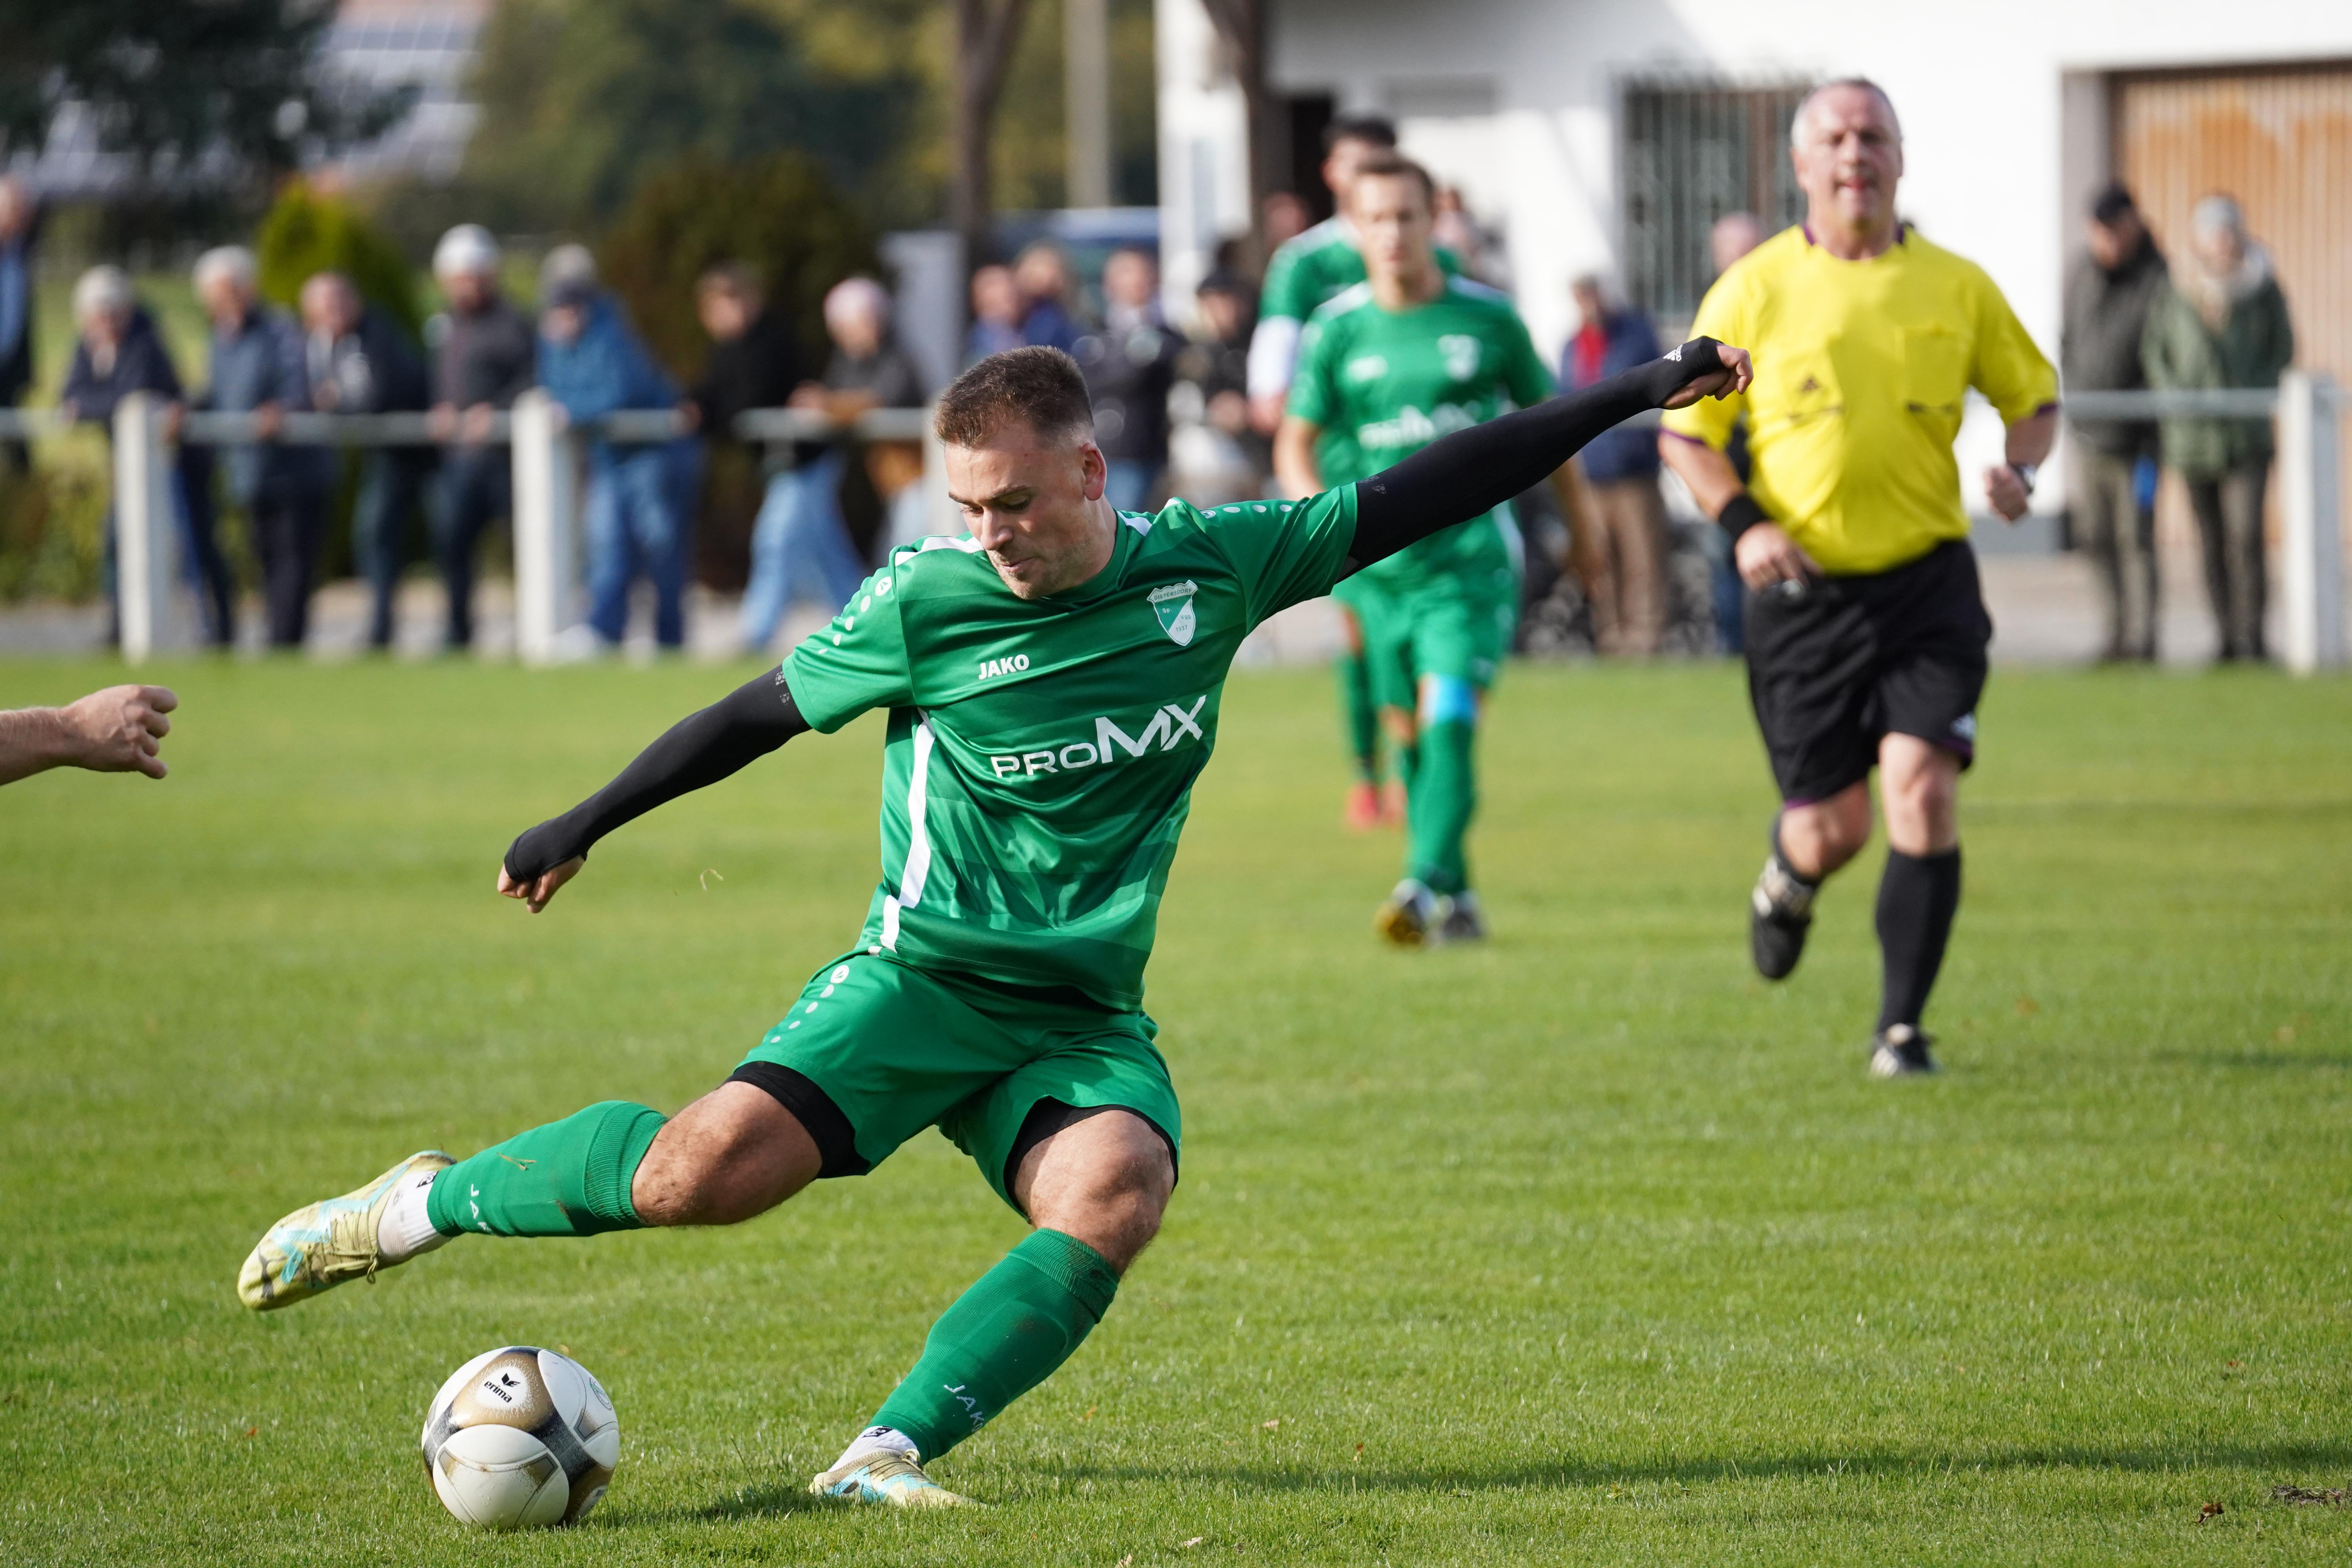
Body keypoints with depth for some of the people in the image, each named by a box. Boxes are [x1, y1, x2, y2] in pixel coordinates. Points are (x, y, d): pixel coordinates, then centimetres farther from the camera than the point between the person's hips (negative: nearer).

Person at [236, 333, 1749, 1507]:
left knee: (1115, 1197, -30)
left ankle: (888, 1453, -27)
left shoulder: (1209, 565, -1)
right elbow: (764, 713, 6)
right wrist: (587, 824, 14)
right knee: (710, 1169, -24)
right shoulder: (928, 602, -7)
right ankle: (427, 1204, 0)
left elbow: (1417, 497, 4)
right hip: (922, 978, -3)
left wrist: (1625, 399, 4)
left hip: (1087, 1020, 3)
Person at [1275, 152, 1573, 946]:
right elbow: (1296, 442, 4)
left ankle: (1430, 883, -27)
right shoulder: (1336, 330, 0)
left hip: (1472, 557, -3)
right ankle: (1456, 899, 22)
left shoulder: (1488, 318, -3)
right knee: (1410, 733, 9)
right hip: (1379, 562, 3)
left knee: (1450, 719, -19)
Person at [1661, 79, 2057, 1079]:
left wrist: (2019, 472, -4)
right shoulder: (1754, 291, 0)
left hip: (1928, 582, 1)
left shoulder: (1955, 287, 4)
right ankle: (1789, 878, 42)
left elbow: (2033, 396, 17)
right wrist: (1742, 523, -12)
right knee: (1831, 828, 2)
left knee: (1922, 790, -15)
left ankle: (1901, 1027, -5)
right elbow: (1684, 432, 4)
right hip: (1804, 589, -1)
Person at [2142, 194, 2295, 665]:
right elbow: (2154, 352, 8)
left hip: (2248, 433, -1)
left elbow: (2283, 348, 7)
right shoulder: (2174, 291, 1)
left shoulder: (2263, 287, 0)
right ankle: (2228, 639, 14)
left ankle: (2252, 638, -11)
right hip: (2193, 433, 1)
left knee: (2246, 534, -14)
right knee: (2213, 541, 7)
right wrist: (2177, 397, -7)